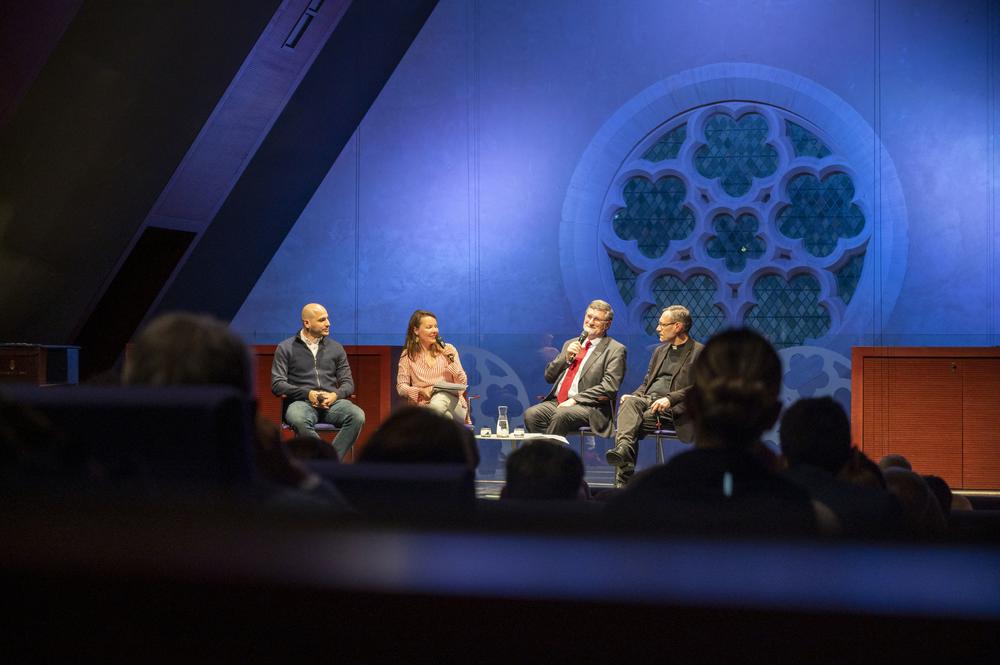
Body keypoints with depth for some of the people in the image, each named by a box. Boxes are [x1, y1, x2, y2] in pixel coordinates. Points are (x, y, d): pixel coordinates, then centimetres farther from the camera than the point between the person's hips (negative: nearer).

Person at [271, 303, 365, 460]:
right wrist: (308, 394, -12)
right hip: (301, 402, -3)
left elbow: (348, 383, 16)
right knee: (299, 420, -40)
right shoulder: (285, 348, 11)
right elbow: (277, 385, 2)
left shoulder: (336, 348, 20)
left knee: (357, 416, -31)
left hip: (332, 402, 3)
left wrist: (335, 395, -8)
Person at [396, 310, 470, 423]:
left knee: (440, 398, -37)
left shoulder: (448, 350, 11)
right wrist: (421, 391, -14)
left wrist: (452, 362, -9)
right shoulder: (408, 355, 10)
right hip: (423, 407, 0)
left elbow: (463, 384, 6)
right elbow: (401, 387, 4)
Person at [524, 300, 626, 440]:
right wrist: (566, 357, 1)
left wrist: (574, 400, -15)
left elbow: (609, 388, -9)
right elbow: (549, 377, 19)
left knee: (562, 415, -36)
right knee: (530, 414, -24)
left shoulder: (615, 350, 4)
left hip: (589, 407, -5)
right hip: (557, 402, 5)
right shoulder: (571, 344, 23)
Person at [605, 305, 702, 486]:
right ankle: (624, 447, -53)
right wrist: (635, 395, 5)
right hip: (647, 399, 6)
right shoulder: (660, 351, 28)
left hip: (675, 408, -5)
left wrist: (670, 398, -21)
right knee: (629, 403, -30)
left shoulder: (700, 352, 4)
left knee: (640, 421, -33)